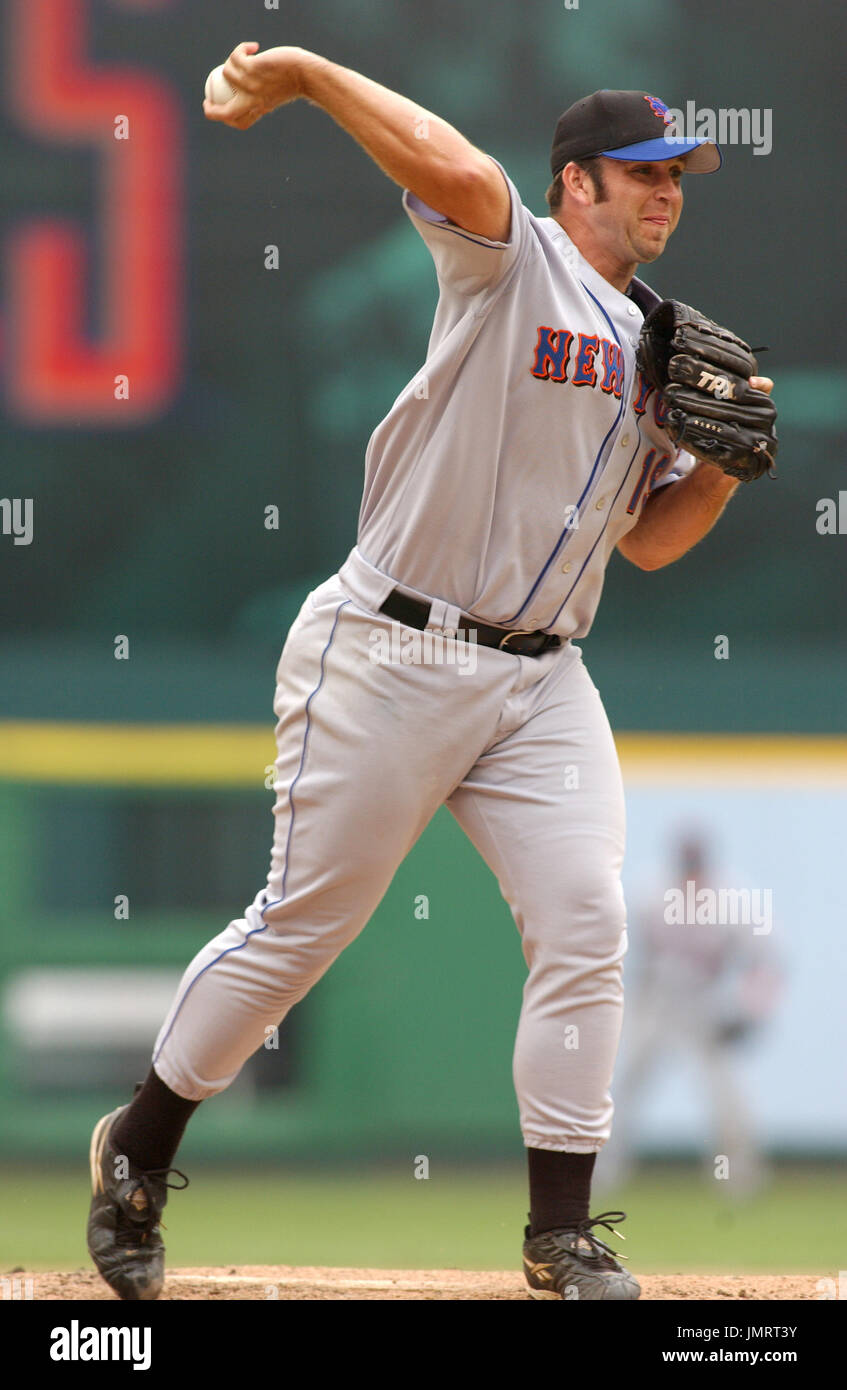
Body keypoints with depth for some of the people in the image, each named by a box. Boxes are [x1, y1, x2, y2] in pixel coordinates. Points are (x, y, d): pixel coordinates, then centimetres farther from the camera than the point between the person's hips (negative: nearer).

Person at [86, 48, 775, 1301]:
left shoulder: (656, 346, 15)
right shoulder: (512, 260, -6)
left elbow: (647, 541, 18)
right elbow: (449, 167, -28)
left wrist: (726, 459, 2)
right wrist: (304, 73, -28)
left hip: (540, 678, 6)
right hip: (391, 661, -6)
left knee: (586, 926, -5)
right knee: (302, 924, 1)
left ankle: (563, 1233, 2)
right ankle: (141, 1149, 20)